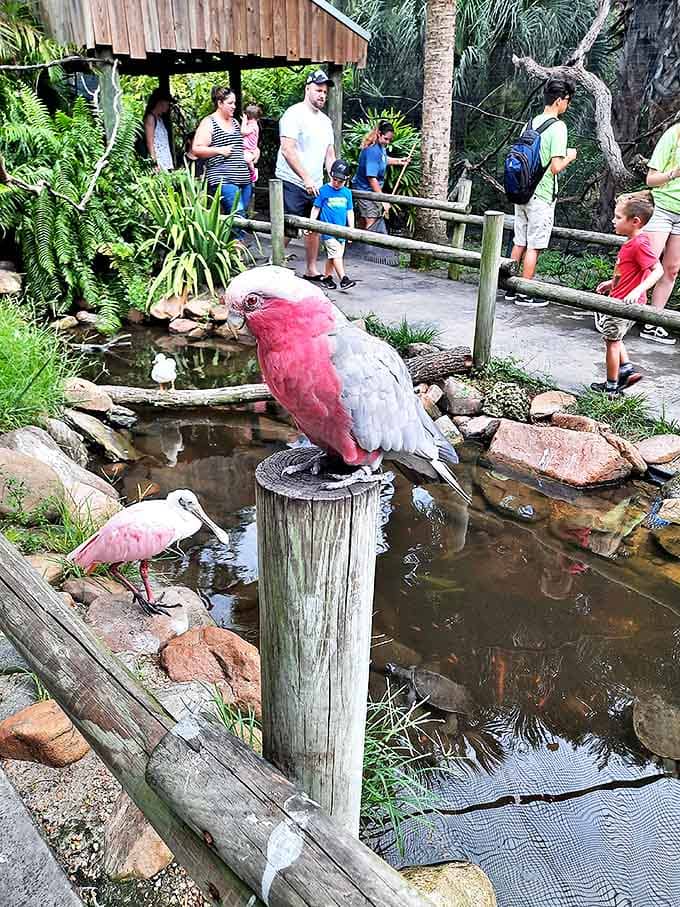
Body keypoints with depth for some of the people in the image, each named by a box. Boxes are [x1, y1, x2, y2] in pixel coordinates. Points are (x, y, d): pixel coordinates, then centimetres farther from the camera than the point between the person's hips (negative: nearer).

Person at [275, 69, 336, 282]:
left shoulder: (325, 121, 17)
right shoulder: (294, 114, -8)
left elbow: (329, 154, 20)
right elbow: (288, 150, -17)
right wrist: (306, 178, -23)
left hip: (315, 186, 8)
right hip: (292, 184, -8)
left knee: (314, 227, 9)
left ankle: (311, 270, 19)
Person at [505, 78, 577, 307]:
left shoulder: (532, 123, 10)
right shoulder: (557, 127, -13)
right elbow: (555, 167, -19)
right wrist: (569, 157, 1)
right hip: (541, 195, -7)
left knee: (519, 243, 13)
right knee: (534, 246, 0)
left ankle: (512, 288, 19)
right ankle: (524, 294, 5)